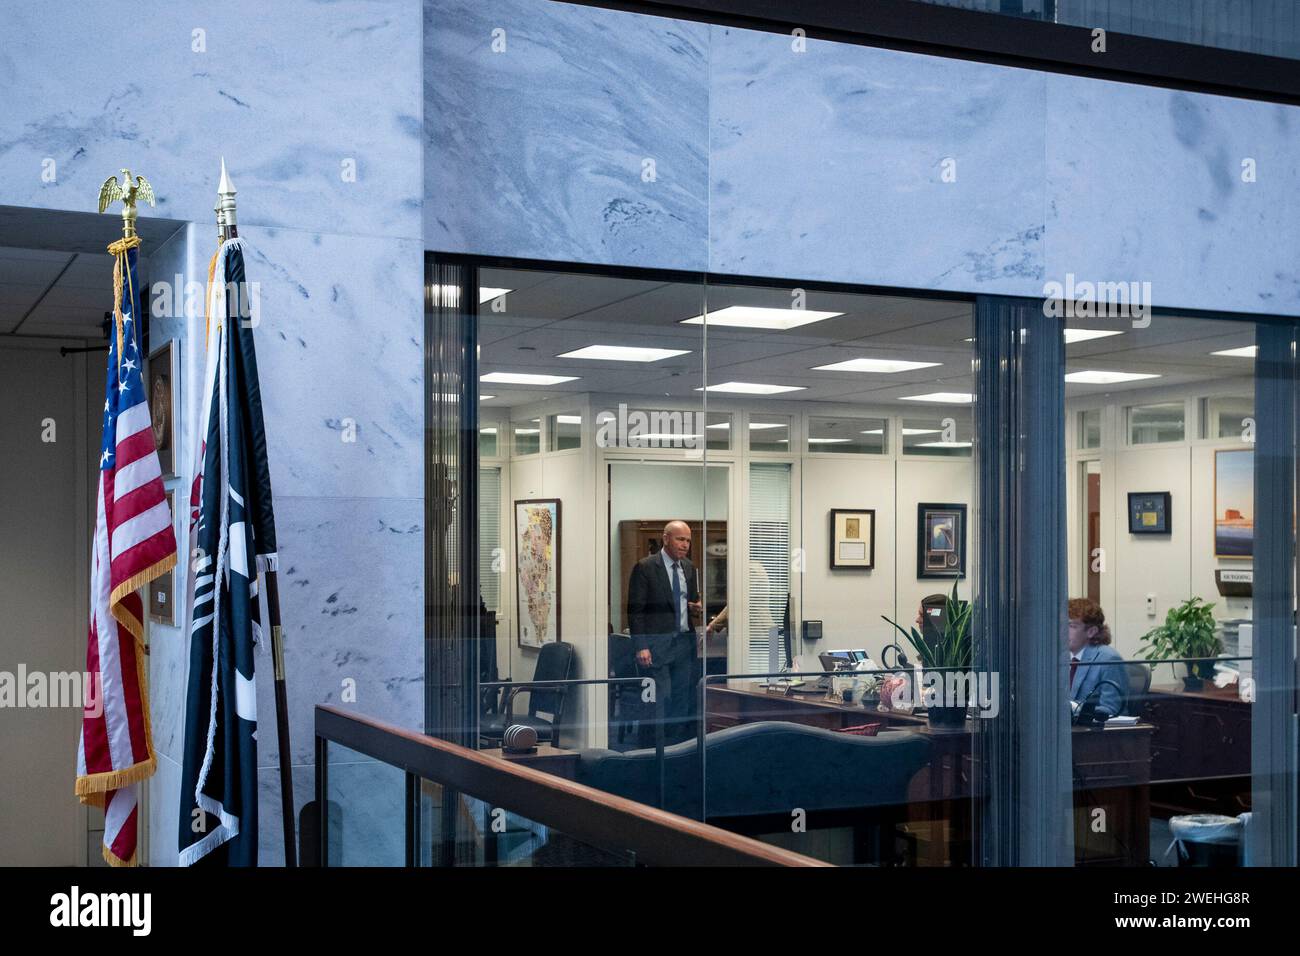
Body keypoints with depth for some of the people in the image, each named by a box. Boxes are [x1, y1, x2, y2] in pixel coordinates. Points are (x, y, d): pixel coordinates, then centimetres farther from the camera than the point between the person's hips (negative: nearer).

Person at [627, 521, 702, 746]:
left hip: (684, 642, 6)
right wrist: (641, 647, -15)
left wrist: (696, 607, 1)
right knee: (660, 700, -9)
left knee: (683, 700, 6)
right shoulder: (645, 567, -6)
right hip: (657, 645, -6)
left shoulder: (689, 567, 13)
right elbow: (635, 610, -8)